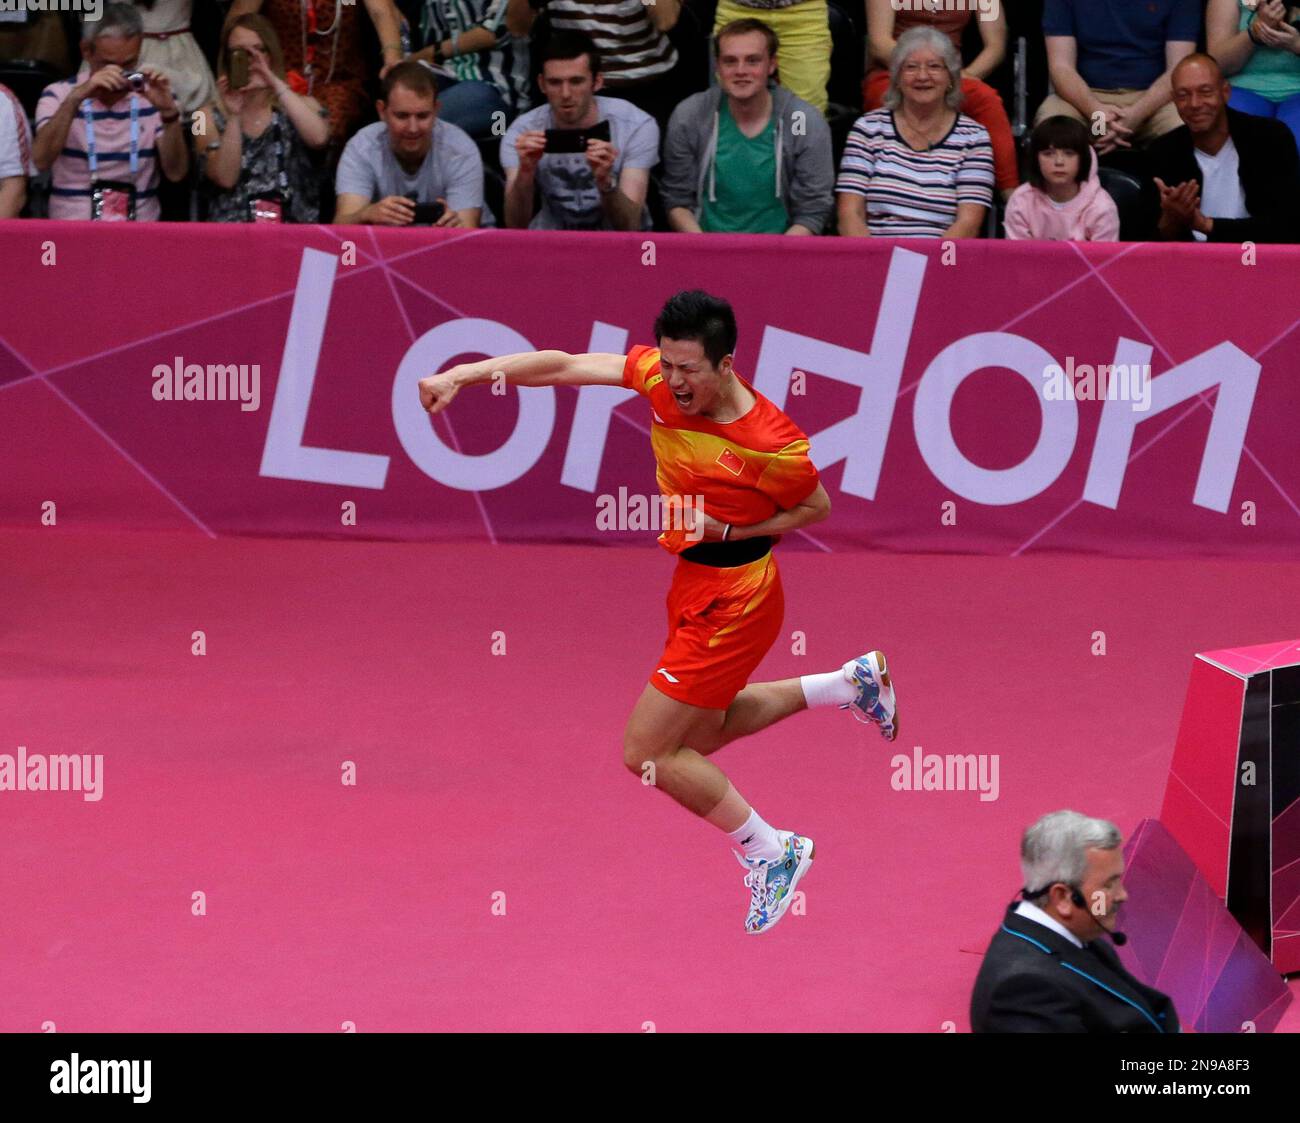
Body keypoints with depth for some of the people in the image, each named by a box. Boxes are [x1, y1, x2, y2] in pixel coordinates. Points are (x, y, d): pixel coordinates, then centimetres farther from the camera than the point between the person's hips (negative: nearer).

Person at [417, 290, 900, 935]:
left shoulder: (772, 445, -27)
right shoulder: (660, 376, -13)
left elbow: (817, 506, -9)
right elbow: (564, 366, -8)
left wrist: (732, 531, -21)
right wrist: (463, 374, -17)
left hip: (730, 596, -8)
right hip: (694, 583, 8)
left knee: (648, 753, -5)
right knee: (700, 735, 26)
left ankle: (771, 854, 11)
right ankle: (850, 684, 37)